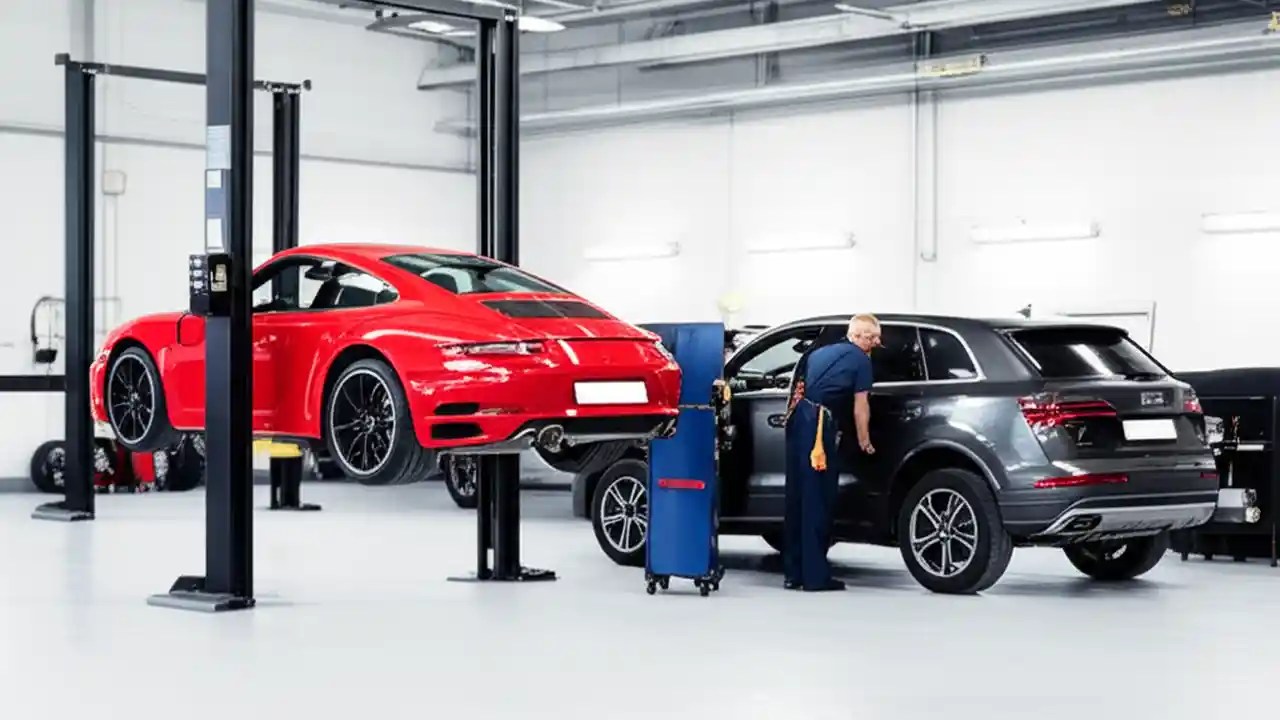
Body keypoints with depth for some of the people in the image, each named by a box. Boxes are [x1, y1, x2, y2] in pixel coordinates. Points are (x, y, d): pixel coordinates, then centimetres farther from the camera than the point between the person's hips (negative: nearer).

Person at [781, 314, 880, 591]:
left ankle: (793, 573, 16)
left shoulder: (820, 352, 27)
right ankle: (815, 576, -4)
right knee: (817, 499, -5)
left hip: (797, 419, 8)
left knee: (798, 497, 12)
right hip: (819, 424, -8)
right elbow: (860, 405, 4)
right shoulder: (860, 360, 5)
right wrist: (864, 441, 12)